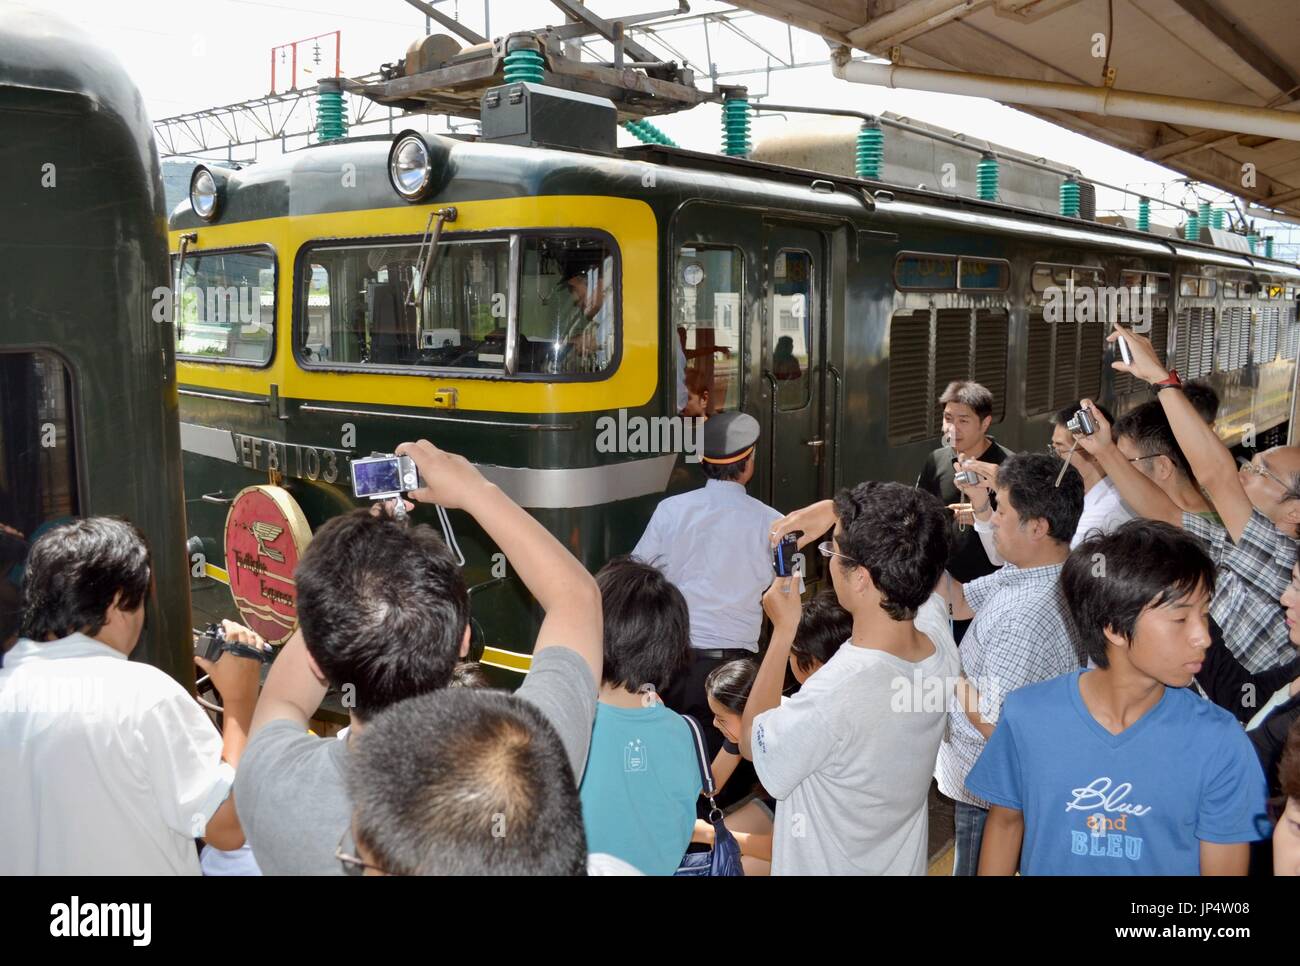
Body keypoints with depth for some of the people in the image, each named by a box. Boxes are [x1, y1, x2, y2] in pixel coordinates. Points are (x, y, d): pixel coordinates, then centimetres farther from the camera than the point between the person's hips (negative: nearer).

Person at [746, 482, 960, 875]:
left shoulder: (832, 697, -37)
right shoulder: (939, 642, -20)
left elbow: (753, 743, -15)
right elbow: (908, 556, 3)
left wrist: (783, 630, -13)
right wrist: (838, 511, -6)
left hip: (826, 865, -5)